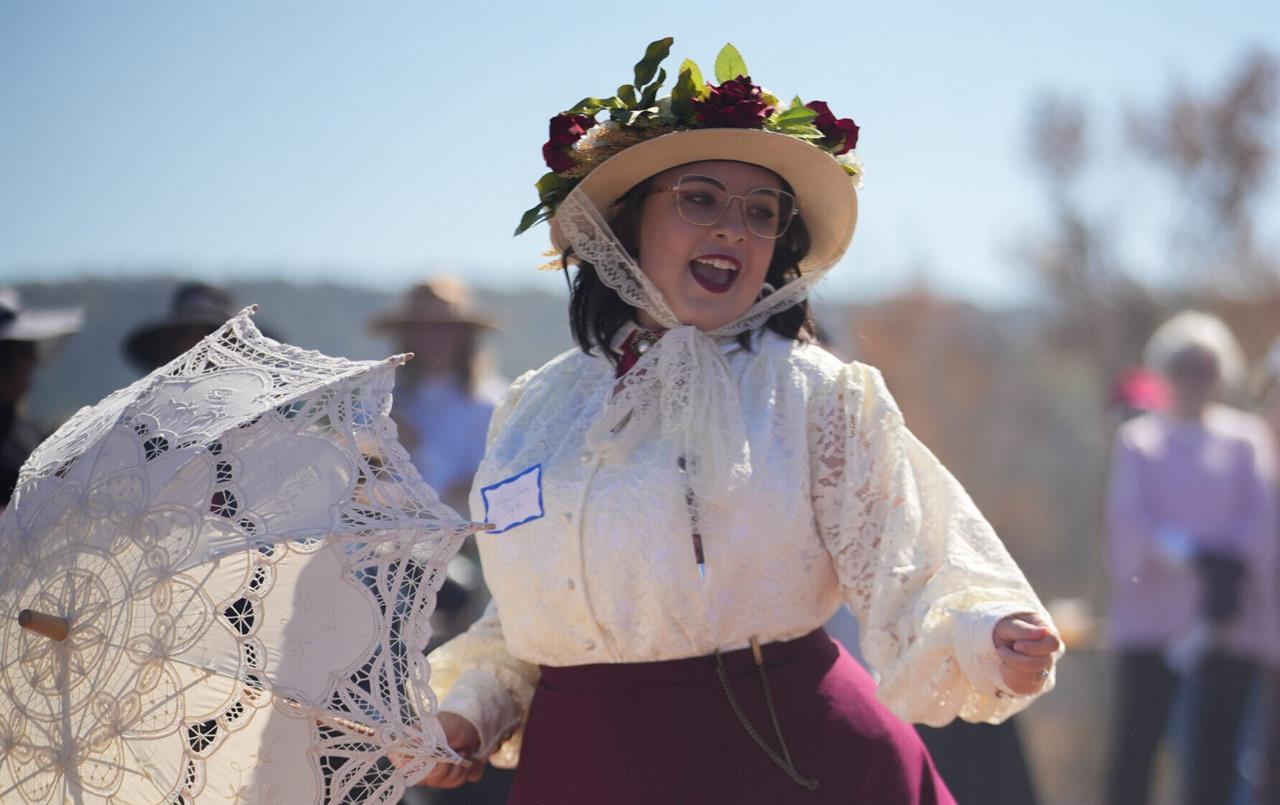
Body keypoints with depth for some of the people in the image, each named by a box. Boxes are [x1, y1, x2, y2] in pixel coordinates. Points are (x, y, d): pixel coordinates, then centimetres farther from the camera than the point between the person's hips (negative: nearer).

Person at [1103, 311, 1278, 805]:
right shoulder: (1138, 439, 6)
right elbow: (1127, 519, -4)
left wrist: (1234, 565, -17)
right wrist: (1180, 551, -20)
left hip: (1229, 620, 1)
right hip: (1153, 613, -1)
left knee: (1216, 747, 1)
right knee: (1136, 736, -4)